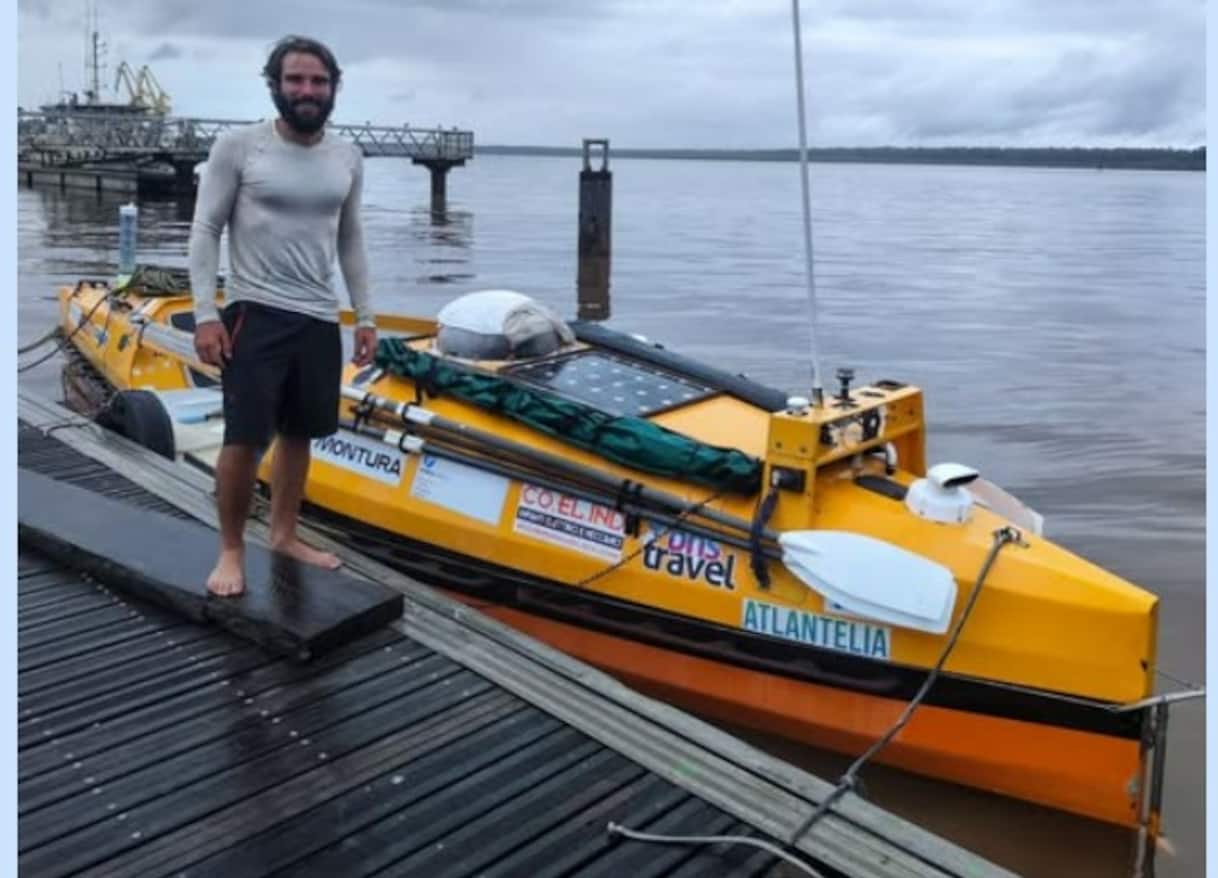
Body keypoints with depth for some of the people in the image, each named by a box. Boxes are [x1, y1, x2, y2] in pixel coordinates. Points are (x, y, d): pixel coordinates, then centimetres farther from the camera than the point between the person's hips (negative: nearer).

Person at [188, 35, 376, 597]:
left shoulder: (347, 158, 7)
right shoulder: (238, 146, -6)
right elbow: (205, 231, -5)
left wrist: (365, 315, 11)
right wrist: (205, 314, -13)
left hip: (320, 319, 5)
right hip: (256, 314, -4)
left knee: (299, 433, 12)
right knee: (245, 438, -7)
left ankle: (284, 535, 27)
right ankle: (231, 551, 9)